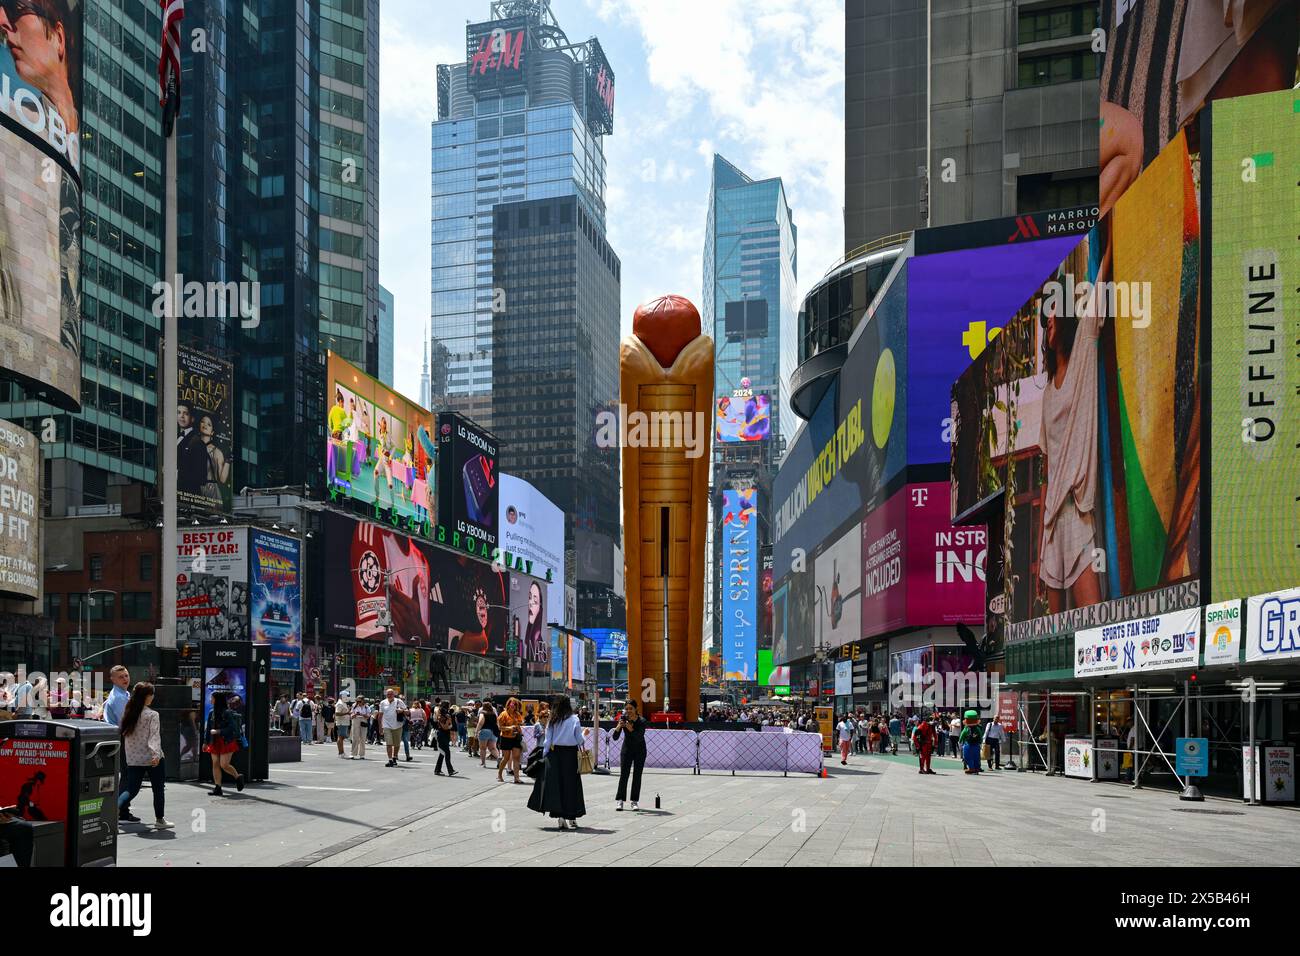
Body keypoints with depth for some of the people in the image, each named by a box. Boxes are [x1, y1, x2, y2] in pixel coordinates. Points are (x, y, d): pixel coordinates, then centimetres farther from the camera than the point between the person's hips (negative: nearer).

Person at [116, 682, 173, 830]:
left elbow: (125, 735, 12)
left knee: (131, 789, 8)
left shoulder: (128, 713, 5)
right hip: (151, 758, -5)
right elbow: (154, 736, -20)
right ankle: (159, 819, 17)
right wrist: (156, 754, -27)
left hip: (133, 759, 5)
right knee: (158, 789, 10)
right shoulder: (152, 715, -11)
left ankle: (116, 808, -18)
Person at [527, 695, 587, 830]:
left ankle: (560, 818, 4)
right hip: (570, 753, -2)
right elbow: (579, 739, -5)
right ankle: (571, 818, 3)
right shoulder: (574, 719, -6)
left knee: (556, 784, 7)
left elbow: (548, 740, 0)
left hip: (555, 754, 2)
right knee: (571, 784, 5)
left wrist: (544, 756, 6)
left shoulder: (553, 721, 0)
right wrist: (583, 741, 16)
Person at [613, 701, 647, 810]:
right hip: (627, 749, 1)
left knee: (637, 775, -1)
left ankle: (634, 801, 4)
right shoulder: (623, 718, -13)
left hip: (639, 750, -1)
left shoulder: (642, 721, -19)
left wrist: (631, 729, -46)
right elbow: (615, 737, -15)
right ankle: (620, 800, -2)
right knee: (623, 775, -5)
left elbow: (639, 737, -30)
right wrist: (618, 727, -34)